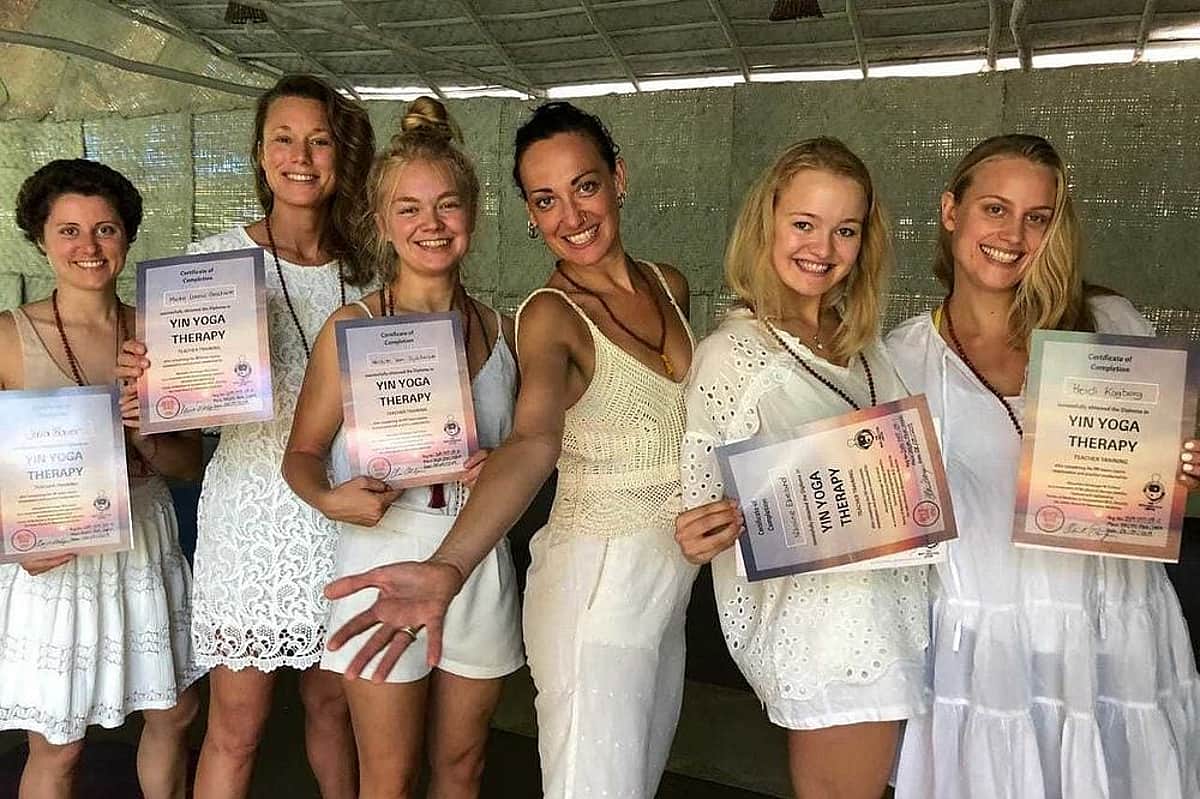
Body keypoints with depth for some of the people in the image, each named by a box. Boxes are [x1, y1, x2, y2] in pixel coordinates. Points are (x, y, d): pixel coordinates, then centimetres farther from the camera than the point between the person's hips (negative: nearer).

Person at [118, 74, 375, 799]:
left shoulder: (363, 269, 4)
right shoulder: (216, 258, -5)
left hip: (343, 511, 3)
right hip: (250, 509, -2)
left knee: (333, 703, 17)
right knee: (237, 728, 7)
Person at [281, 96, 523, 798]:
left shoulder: (498, 329, 4)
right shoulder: (353, 328, -6)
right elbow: (302, 453, -1)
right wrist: (330, 499, -21)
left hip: (480, 561, 3)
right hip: (385, 554, -3)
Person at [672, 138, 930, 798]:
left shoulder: (861, 341, 7)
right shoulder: (732, 353, -13)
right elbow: (701, 504, -11)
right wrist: (701, 537, -31)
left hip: (890, 595, 7)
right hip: (816, 615, -7)